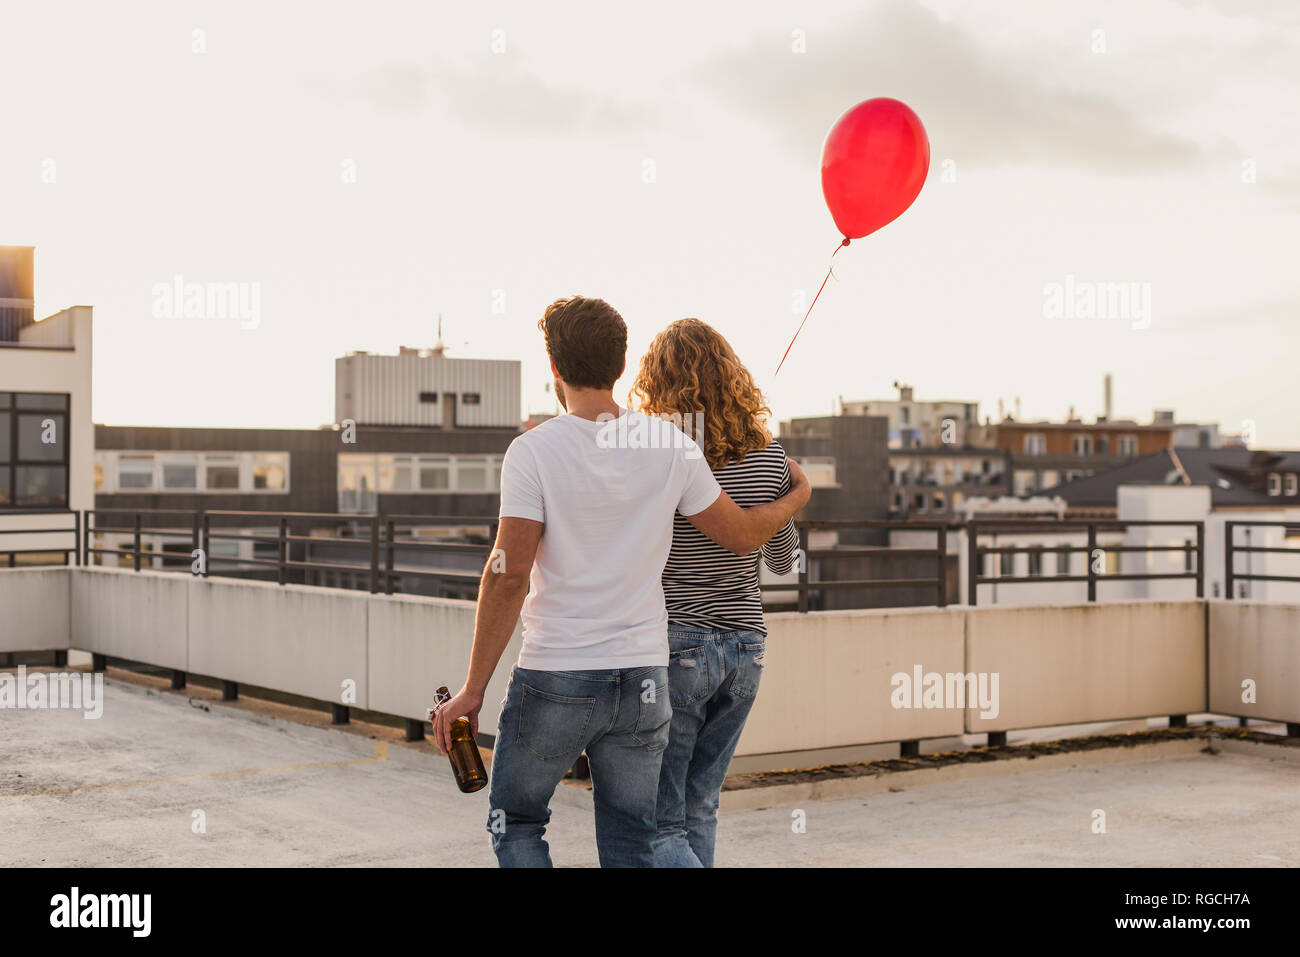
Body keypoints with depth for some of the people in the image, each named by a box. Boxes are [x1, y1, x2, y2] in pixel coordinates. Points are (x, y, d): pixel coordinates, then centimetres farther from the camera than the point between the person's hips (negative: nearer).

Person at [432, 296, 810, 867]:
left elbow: (509, 575, -16)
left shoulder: (534, 451, -11)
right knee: (631, 847, 12)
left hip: (554, 677, -3)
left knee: (516, 823, 17)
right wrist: (796, 498, 27)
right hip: (644, 675, 3)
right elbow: (741, 536, 7)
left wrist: (473, 689, -11)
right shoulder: (670, 445, -1)